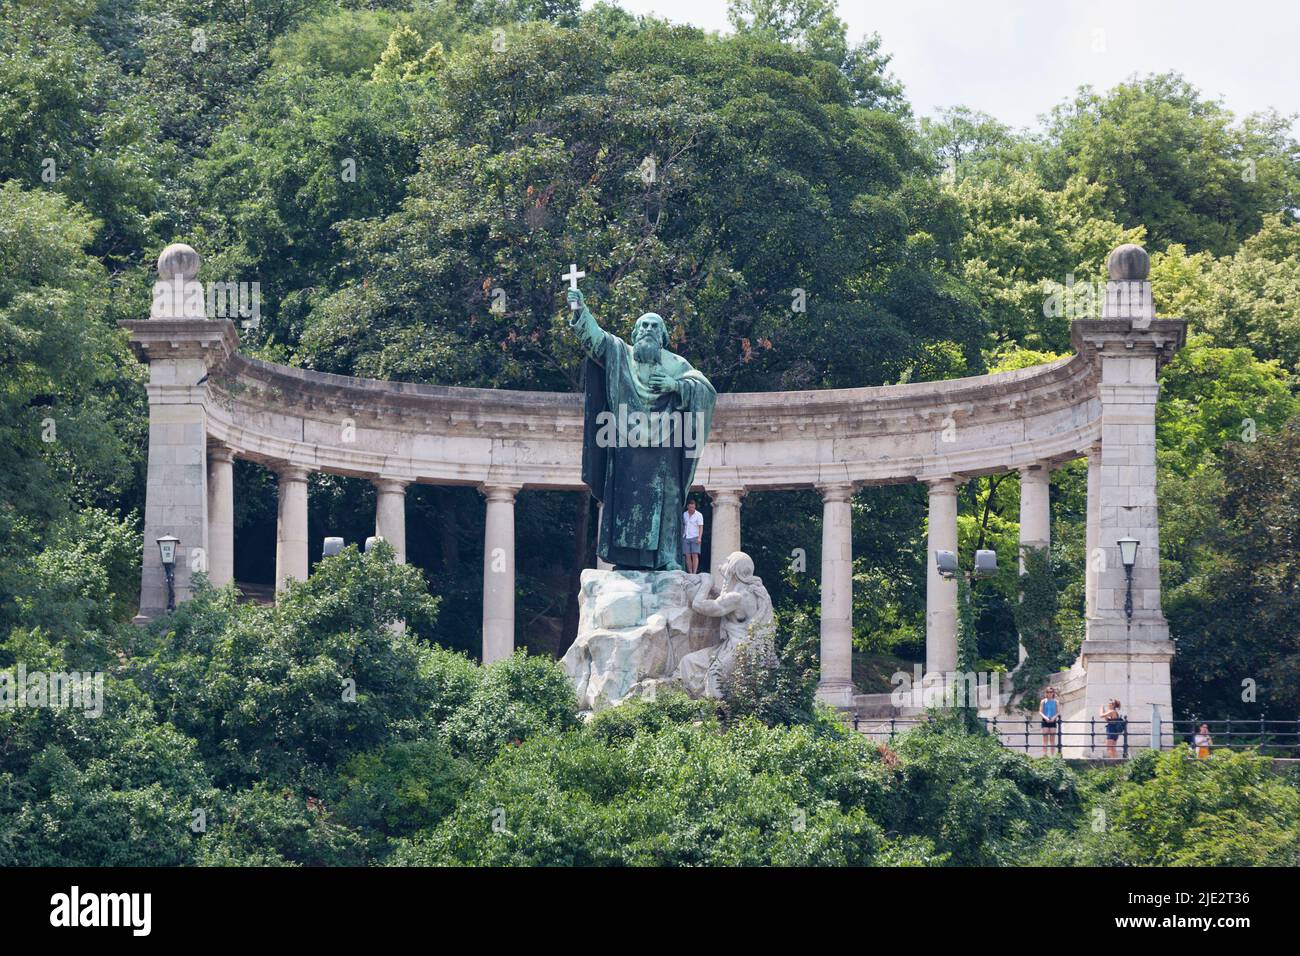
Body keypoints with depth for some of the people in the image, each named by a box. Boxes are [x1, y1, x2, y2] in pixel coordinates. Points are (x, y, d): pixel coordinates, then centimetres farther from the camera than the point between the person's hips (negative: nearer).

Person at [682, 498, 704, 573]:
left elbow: (701, 527, -6)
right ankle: (690, 572, -1)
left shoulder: (698, 515, 0)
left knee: (695, 555, -12)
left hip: (695, 538, -4)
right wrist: (682, 535, 20)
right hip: (686, 538, 4)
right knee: (687, 556, -2)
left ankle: (695, 572, -18)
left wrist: (699, 538, -17)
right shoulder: (684, 514, 13)